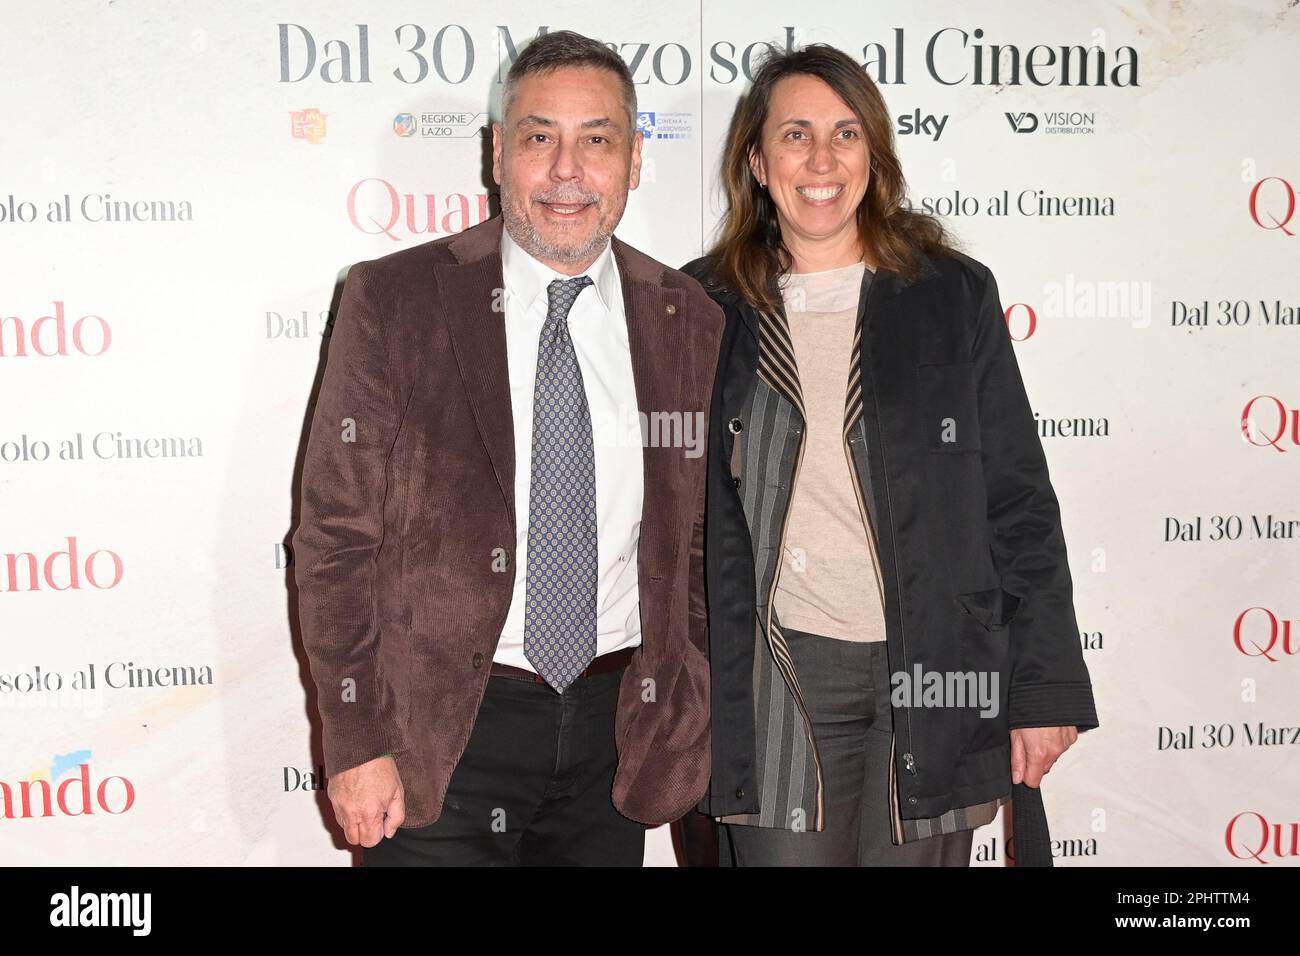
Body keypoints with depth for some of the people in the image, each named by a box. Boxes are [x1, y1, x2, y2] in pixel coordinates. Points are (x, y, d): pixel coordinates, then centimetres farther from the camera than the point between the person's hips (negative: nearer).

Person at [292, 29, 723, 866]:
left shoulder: (691, 323, 2)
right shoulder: (394, 300, -6)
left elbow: (701, 542, 9)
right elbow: (338, 538, -7)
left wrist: (700, 719, 5)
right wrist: (357, 743, -10)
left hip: (620, 725, 3)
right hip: (443, 730, -3)